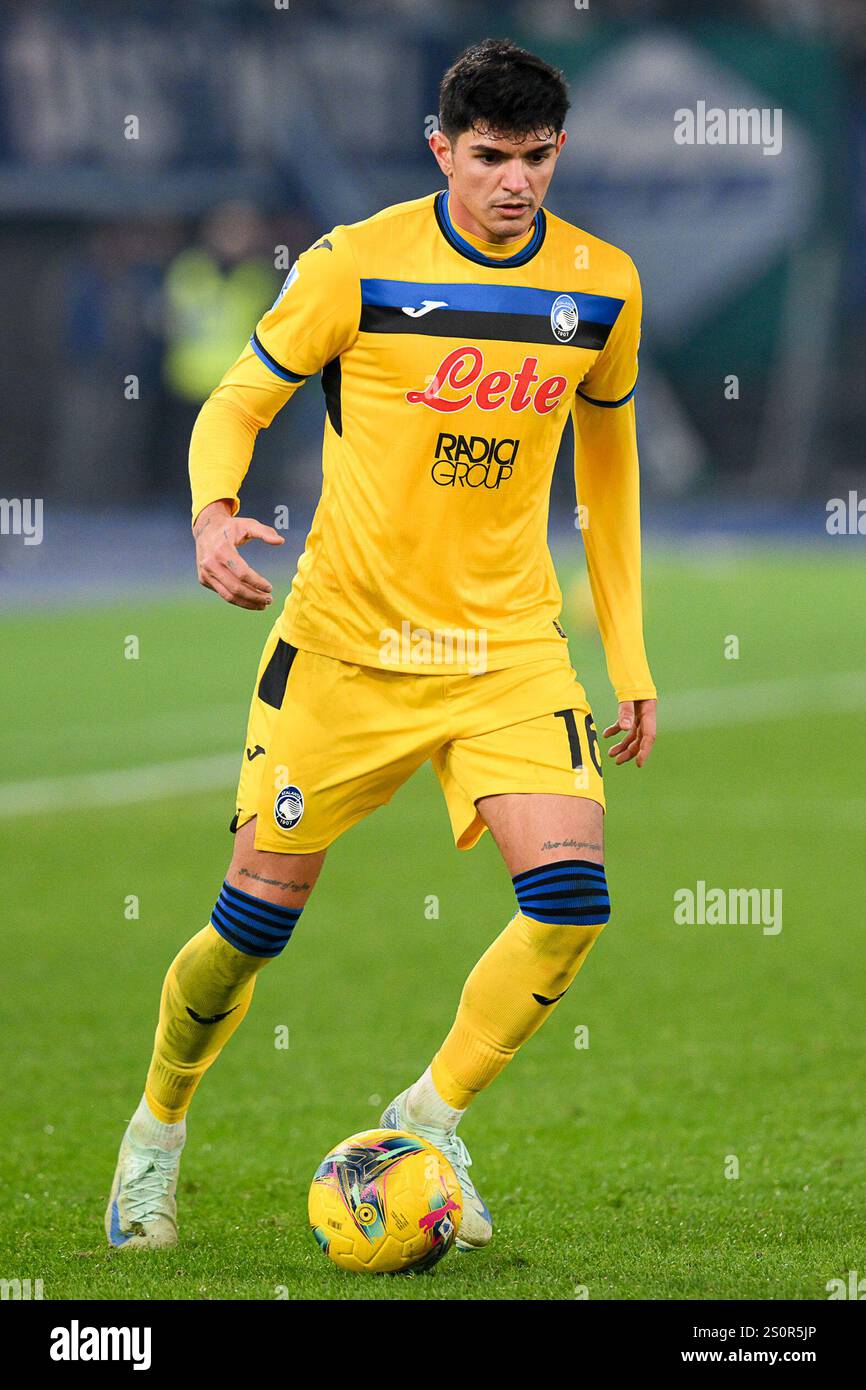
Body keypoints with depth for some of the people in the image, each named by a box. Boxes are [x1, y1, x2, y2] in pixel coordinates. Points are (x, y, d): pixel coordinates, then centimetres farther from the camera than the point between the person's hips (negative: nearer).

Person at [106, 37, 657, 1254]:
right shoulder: (358, 266, -9)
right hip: (344, 642, -2)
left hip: (509, 643, 2)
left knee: (571, 900, -17)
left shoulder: (601, 287, 1)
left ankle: (430, 1120, 5)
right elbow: (237, 403, -1)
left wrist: (627, 651, 13)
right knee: (258, 916, 1)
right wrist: (214, 510, -23)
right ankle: (157, 1132, 28)